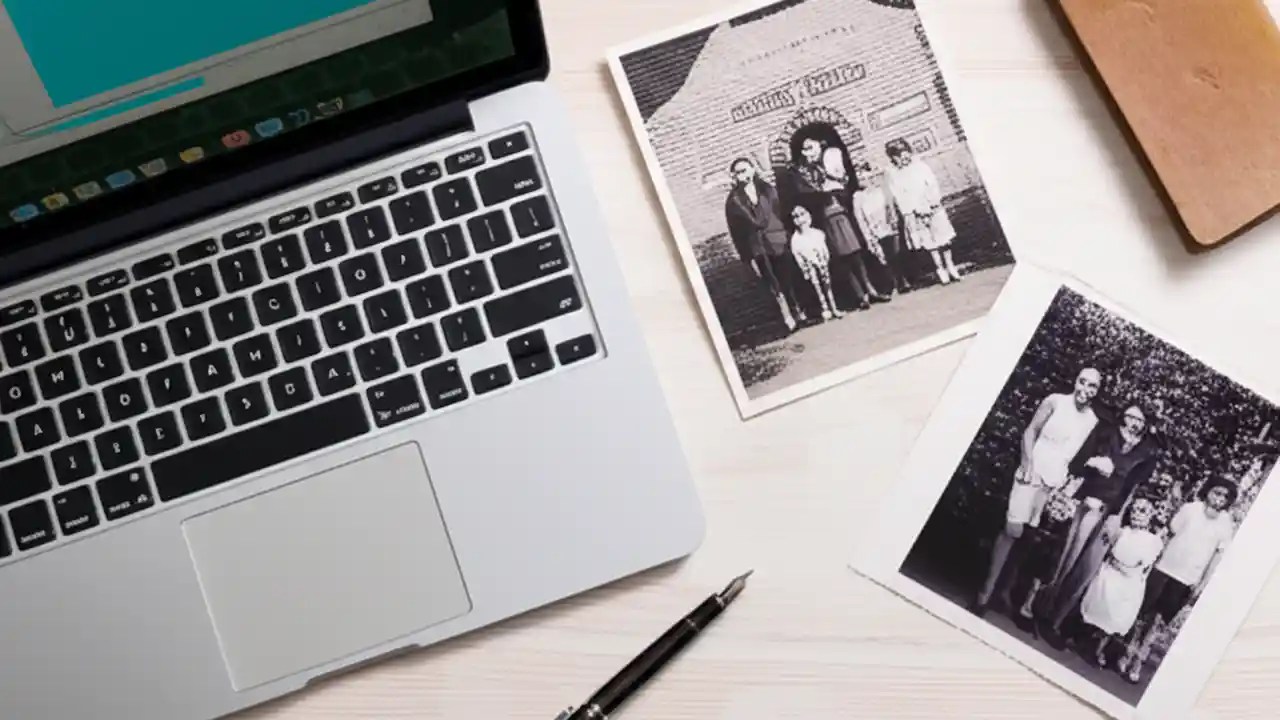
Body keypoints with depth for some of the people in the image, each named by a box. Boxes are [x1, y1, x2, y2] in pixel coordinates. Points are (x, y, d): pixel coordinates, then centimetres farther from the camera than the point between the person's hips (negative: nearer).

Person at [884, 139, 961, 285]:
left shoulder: (920, 166, 4)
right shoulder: (893, 176, -2)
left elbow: (934, 184, 1)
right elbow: (900, 199, -6)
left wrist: (933, 203, -12)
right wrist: (917, 210, -14)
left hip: (933, 208, 2)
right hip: (915, 214, -2)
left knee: (944, 238, 4)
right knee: (930, 242, 1)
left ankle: (950, 265, 16)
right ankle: (940, 269, 10)